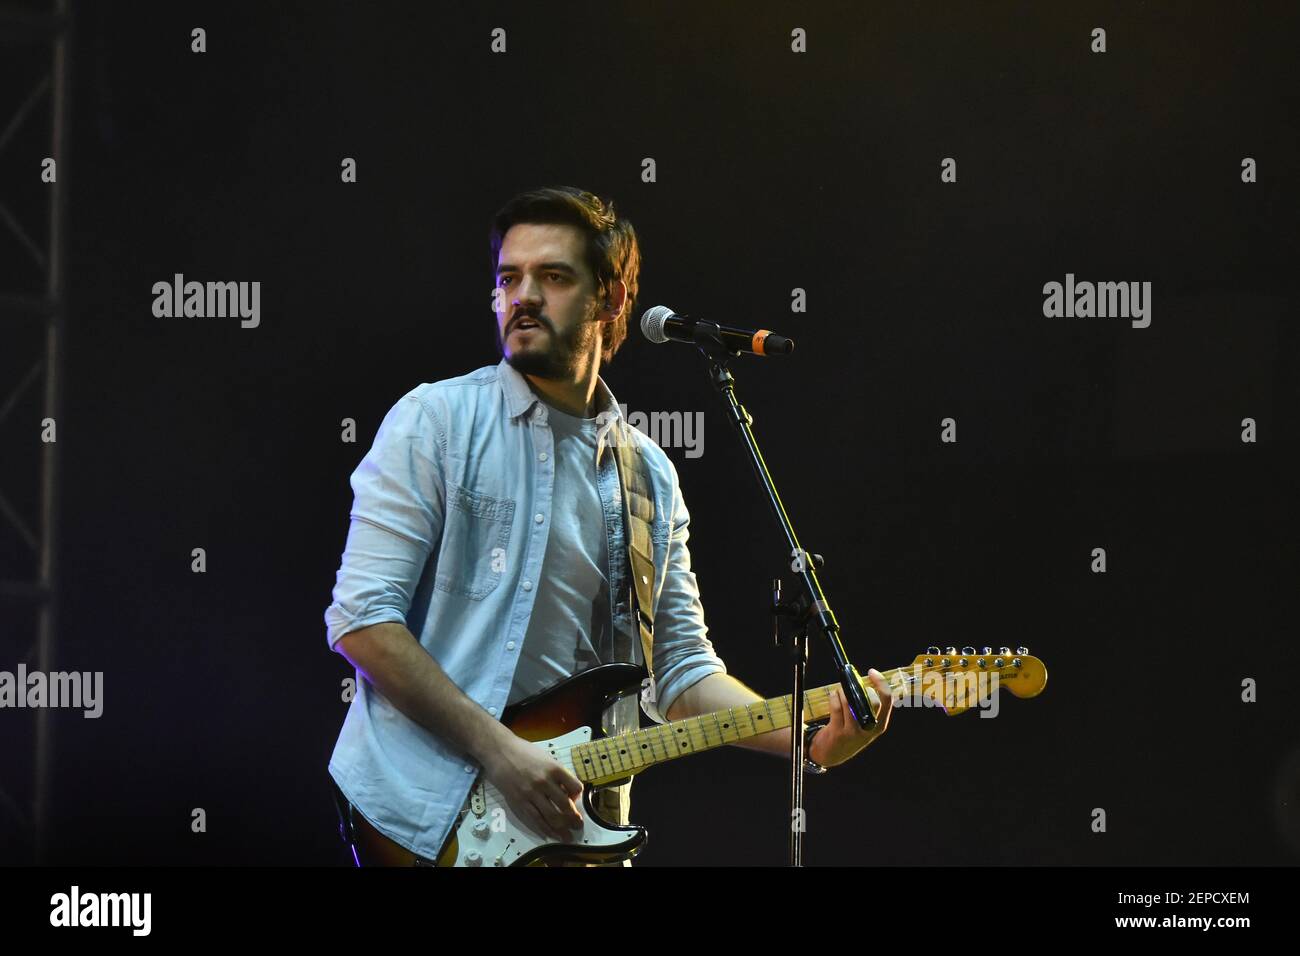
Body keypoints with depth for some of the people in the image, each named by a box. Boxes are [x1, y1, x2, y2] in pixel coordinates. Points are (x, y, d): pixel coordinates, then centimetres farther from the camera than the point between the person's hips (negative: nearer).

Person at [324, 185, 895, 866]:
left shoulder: (650, 477, 10)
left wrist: (808, 739, -4)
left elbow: (679, 664, 12)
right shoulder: (435, 421, -4)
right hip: (419, 810, -4)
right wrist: (498, 750, -17)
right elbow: (362, 616, -11)